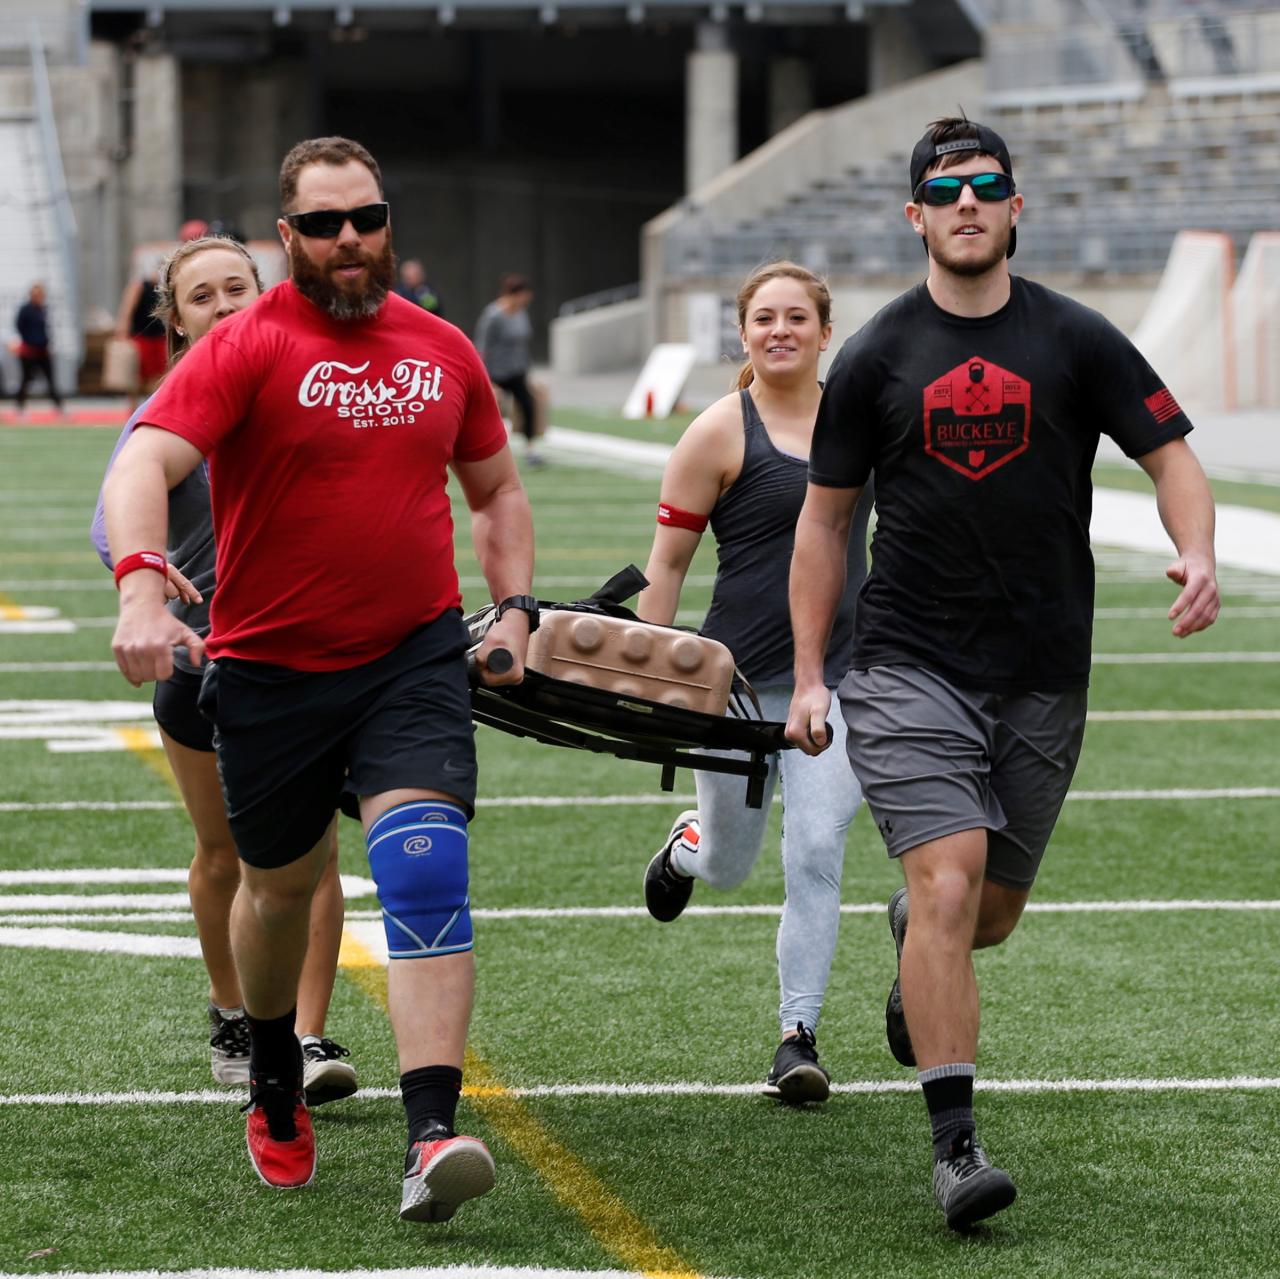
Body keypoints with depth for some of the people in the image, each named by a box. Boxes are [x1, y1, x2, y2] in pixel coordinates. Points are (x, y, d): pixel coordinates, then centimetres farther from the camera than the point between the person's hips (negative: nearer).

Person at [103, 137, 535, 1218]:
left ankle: (432, 1138, -26)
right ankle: (276, 1086, 44)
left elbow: (497, 489, 23)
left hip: (416, 658, 1)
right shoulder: (249, 346, -8)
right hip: (269, 671, -1)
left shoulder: (444, 350, 7)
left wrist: (515, 610, 8)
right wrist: (141, 588, -41)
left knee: (425, 868, -19)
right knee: (280, 886, 15)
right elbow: (143, 466, -22)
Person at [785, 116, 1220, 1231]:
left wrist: (1197, 555, -19)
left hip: (1043, 678, 2)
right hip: (909, 669, -2)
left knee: (993, 913, 12)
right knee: (950, 882, -19)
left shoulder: (1078, 341, 2)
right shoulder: (877, 357, 2)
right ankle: (956, 1145, -17)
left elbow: (1172, 458, 3)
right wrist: (808, 676, 4)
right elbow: (825, 517, 9)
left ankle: (911, 938, 51)